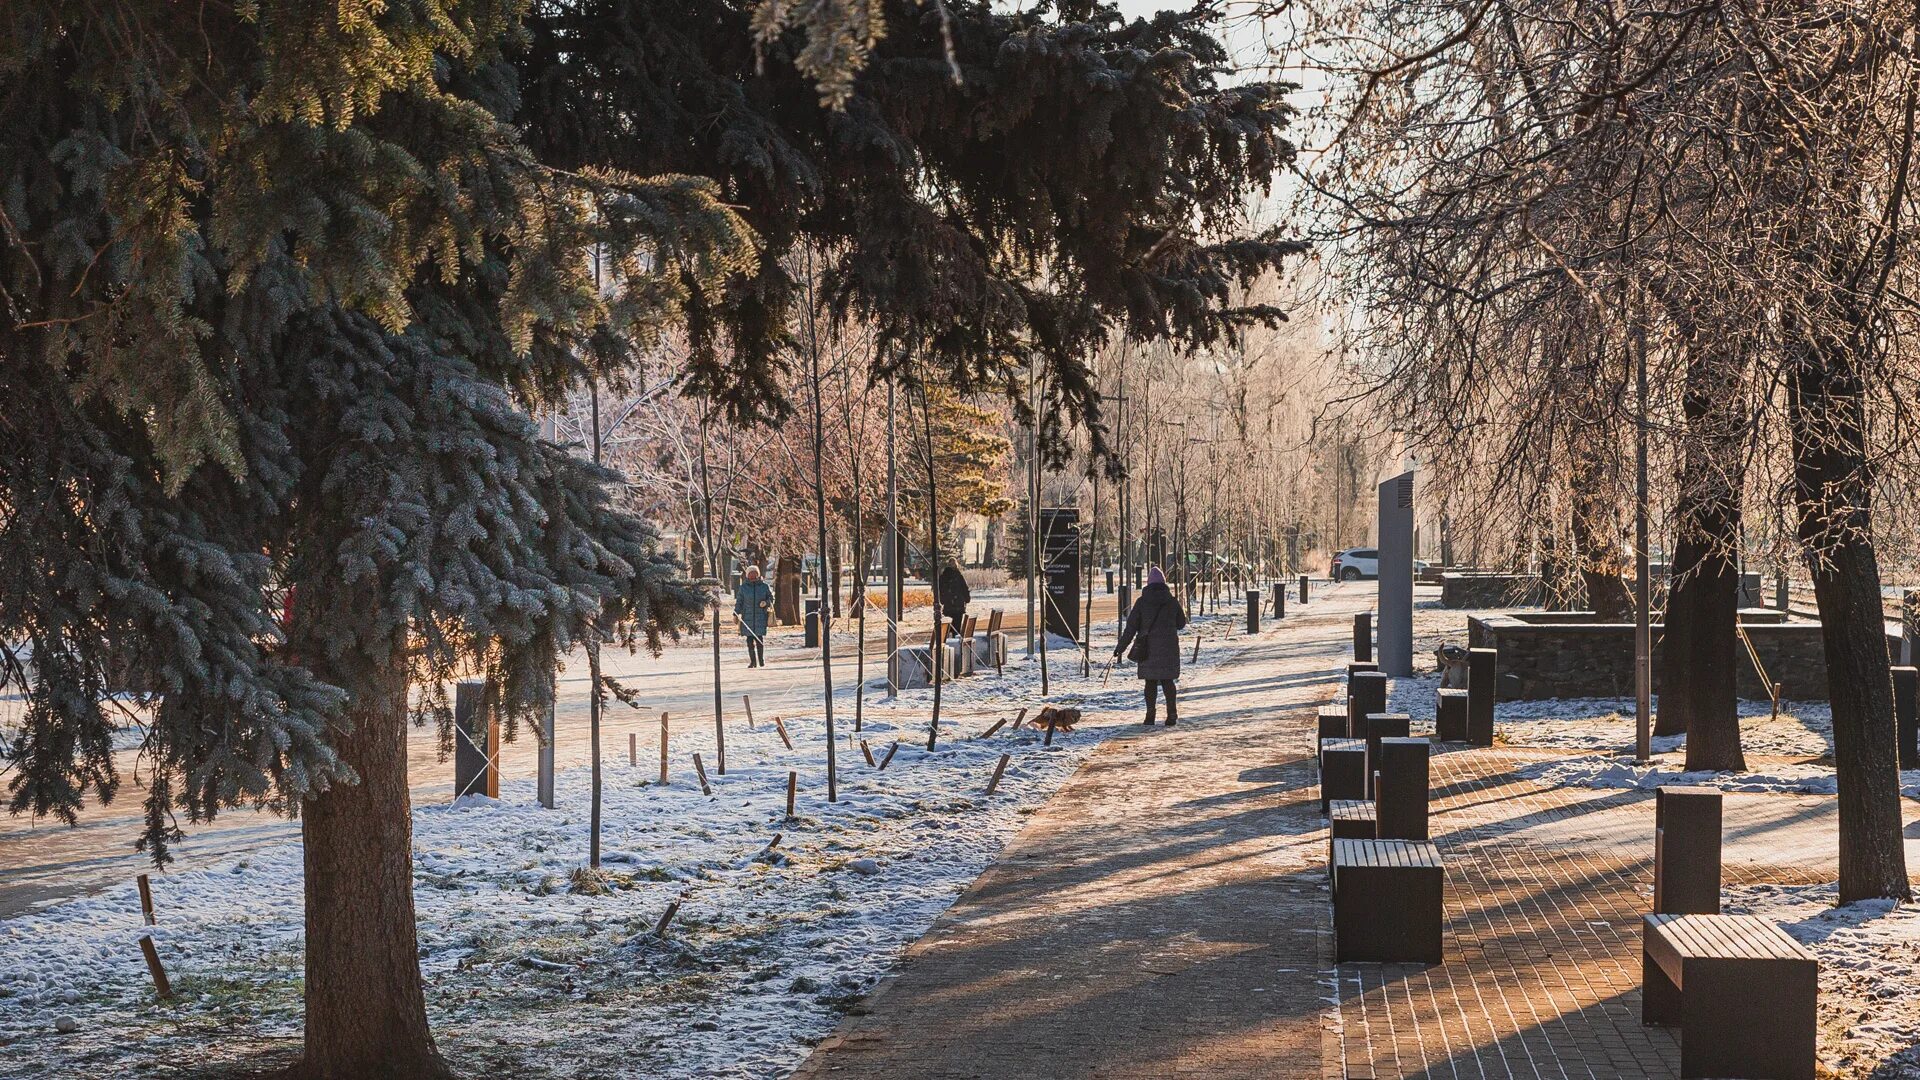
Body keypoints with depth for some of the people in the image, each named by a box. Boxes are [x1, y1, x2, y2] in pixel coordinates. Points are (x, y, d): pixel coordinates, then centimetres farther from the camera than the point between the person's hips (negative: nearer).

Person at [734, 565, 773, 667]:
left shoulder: (764, 586, 4)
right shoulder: (743, 587, 5)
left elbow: (771, 598, 11)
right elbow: (739, 601, 8)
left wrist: (766, 602, -11)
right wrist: (736, 614, 3)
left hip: (760, 616, -1)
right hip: (747, 617, 1)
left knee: (759, 638, -4)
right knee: (750, 639, 1)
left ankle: (761, 660, 8)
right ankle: (753, 661, 8)